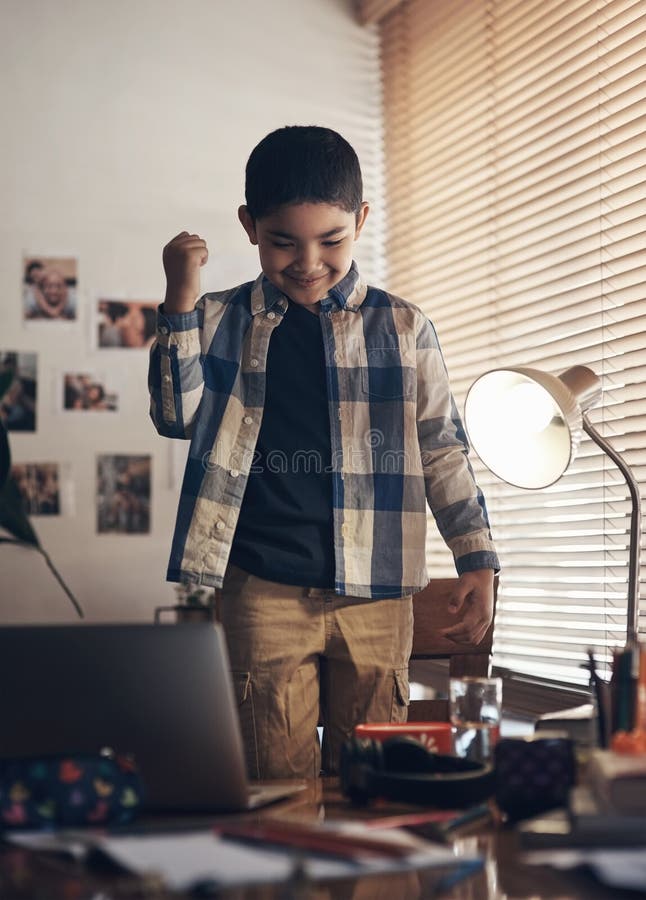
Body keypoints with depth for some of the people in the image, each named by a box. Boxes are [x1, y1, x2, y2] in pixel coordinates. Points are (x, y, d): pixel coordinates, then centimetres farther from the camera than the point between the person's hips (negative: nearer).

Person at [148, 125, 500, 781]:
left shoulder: (402, 329, 8)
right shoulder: (223, 322, 8)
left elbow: (442, 451, 10)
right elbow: (178, 416, -3)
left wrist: (478, 561, 5)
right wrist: (180, 303, -11)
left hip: (375, 592, 1)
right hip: (265, 588, -1)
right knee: (280, 784, 1)